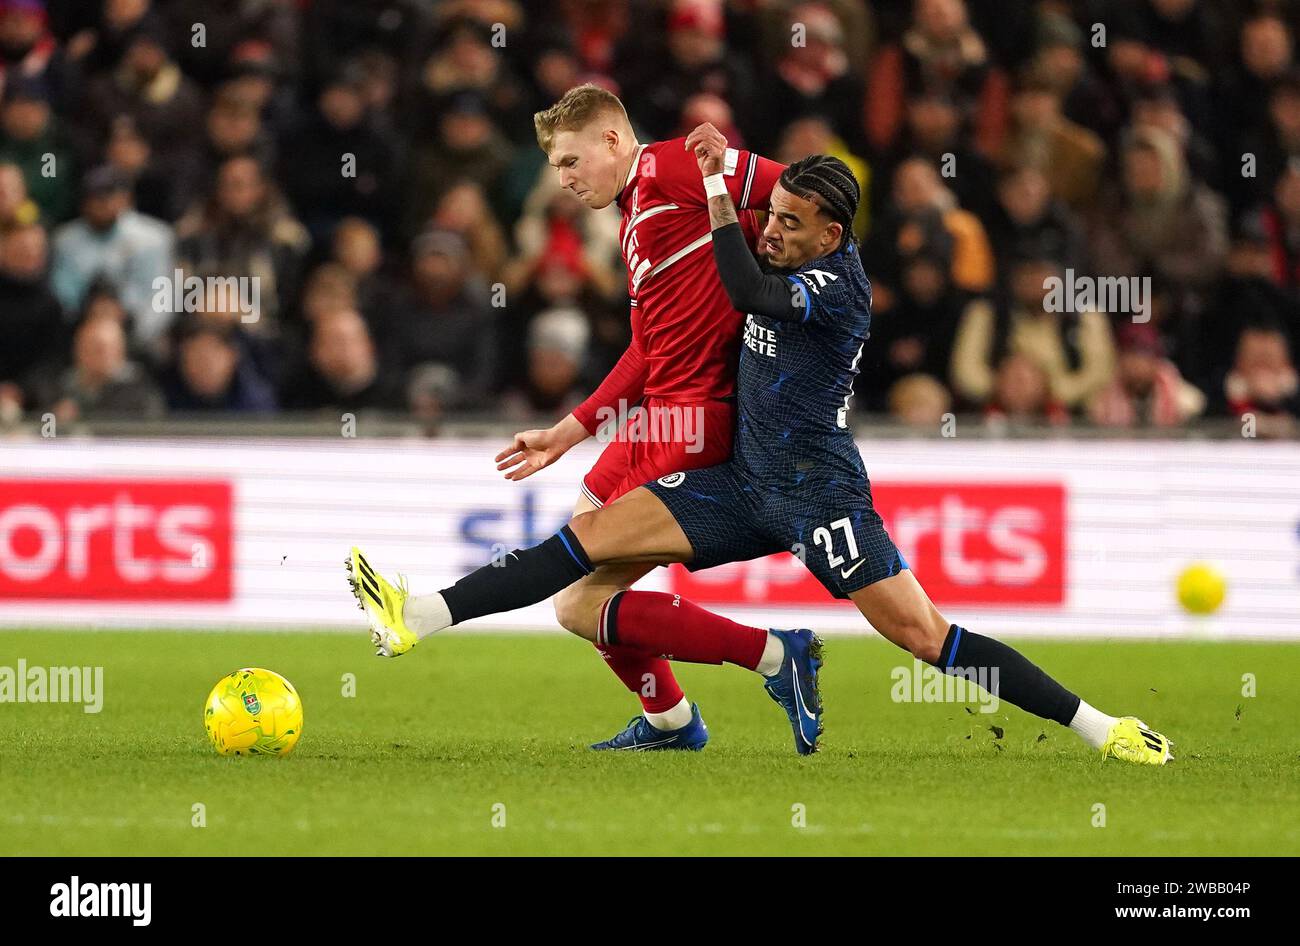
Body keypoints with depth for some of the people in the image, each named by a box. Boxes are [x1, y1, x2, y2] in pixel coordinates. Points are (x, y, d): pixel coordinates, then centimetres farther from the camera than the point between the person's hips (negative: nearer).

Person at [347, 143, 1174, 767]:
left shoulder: (838, 285, -17)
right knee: (593, 535, -6)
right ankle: (420, 618, -11)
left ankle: (1101, 728, -9)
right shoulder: (791, 266, 7)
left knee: (924, 635, -13)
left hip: (819, 492, -7)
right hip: (744, 484, 8)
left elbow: (749, 293, -34)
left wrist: (715, 186, -26)